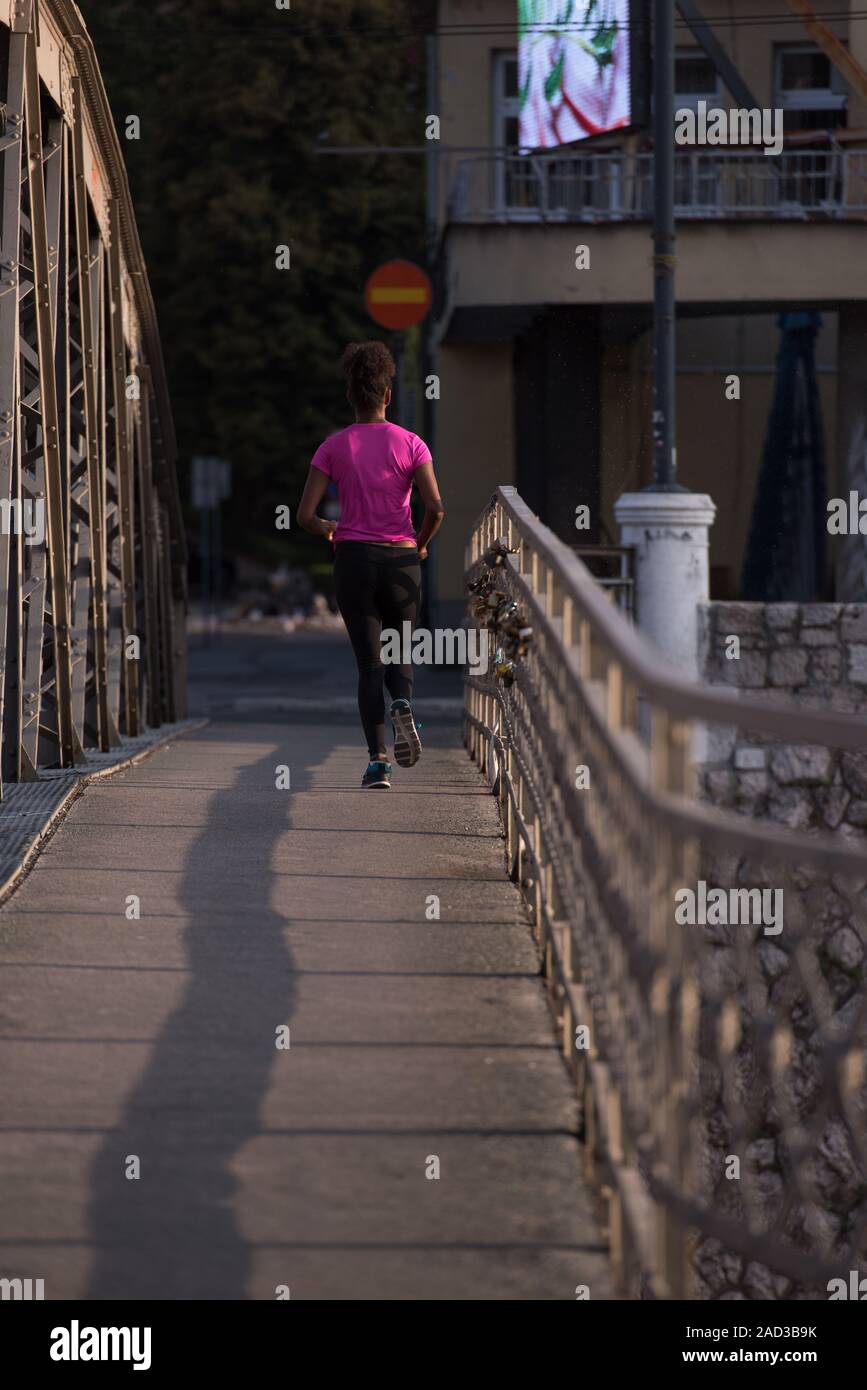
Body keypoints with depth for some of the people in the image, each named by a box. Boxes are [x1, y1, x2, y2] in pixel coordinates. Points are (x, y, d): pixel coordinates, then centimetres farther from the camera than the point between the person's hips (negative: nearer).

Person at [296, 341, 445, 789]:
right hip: (400, 559, 0)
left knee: (368, 662, 6)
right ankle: (403, 705, -17)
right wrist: (420, 545, 9)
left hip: (353, 557, 0)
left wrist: (327, 530, 17)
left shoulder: (334, 447, -1)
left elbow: (305, 515, -5)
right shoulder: (410, 444, -1)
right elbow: (436, 508, -10)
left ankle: (377, 760, -6)